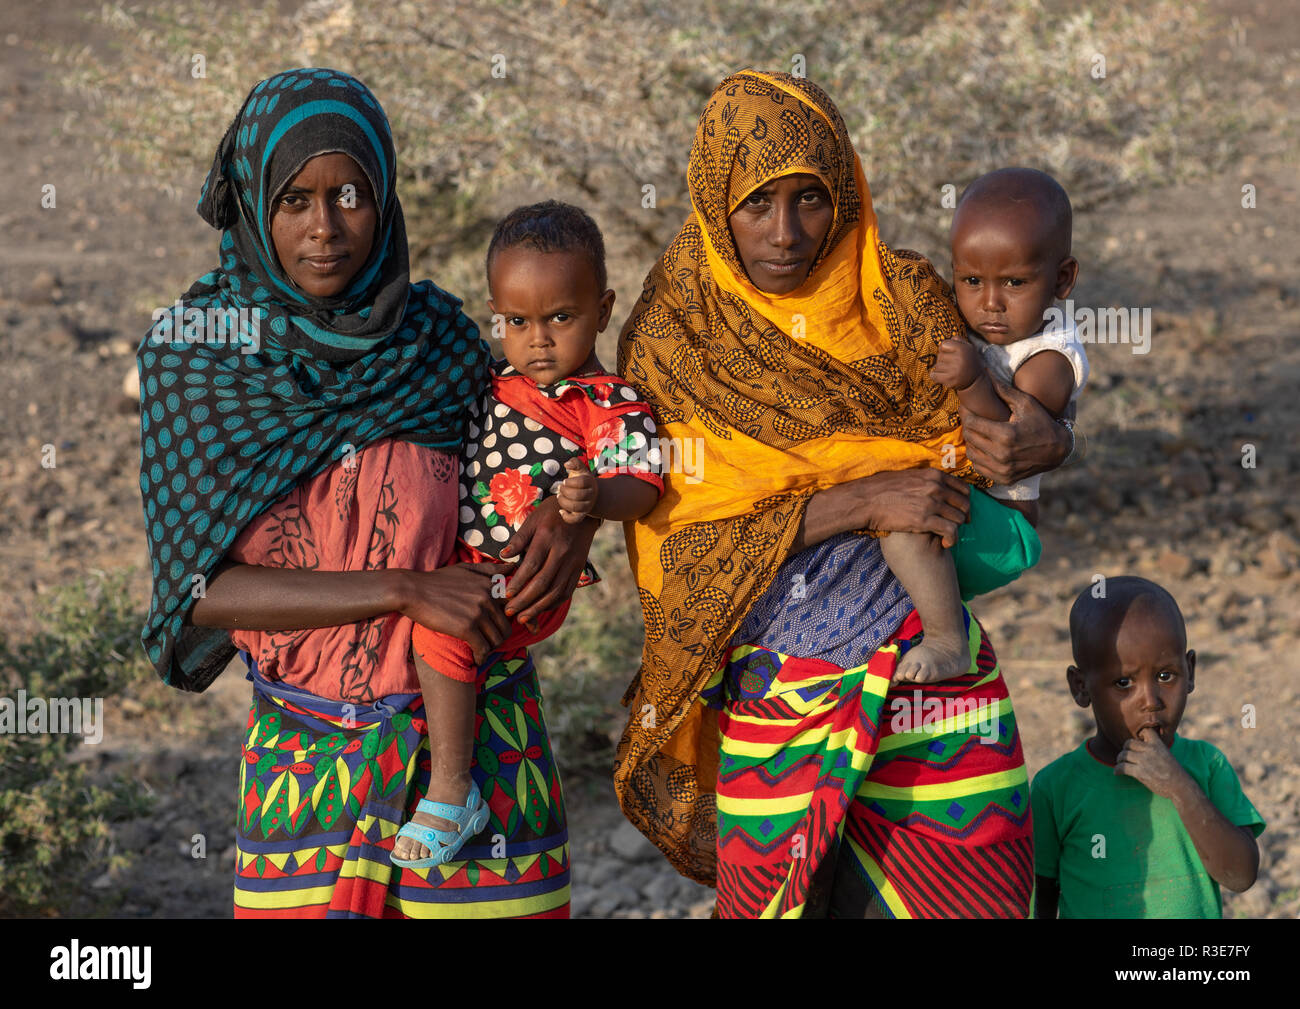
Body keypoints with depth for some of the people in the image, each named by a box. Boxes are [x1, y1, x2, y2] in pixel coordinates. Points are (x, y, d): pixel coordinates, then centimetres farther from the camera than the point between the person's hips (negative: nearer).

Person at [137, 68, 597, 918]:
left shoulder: (437, 336, -4)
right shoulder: (191, 354, -7)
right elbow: (204, 589, -12)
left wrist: (574, 506, -13)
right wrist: (404, 592, -22)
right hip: (306, 745, 0)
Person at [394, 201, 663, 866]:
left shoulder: (610, 405, -9)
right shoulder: (489, 383, 11)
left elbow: (639, 483, -23)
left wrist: (596, 496, -41)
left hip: (531, 579, -8)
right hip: (461, 560, 8)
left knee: (441, 624, -26)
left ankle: (451, 794, -17)